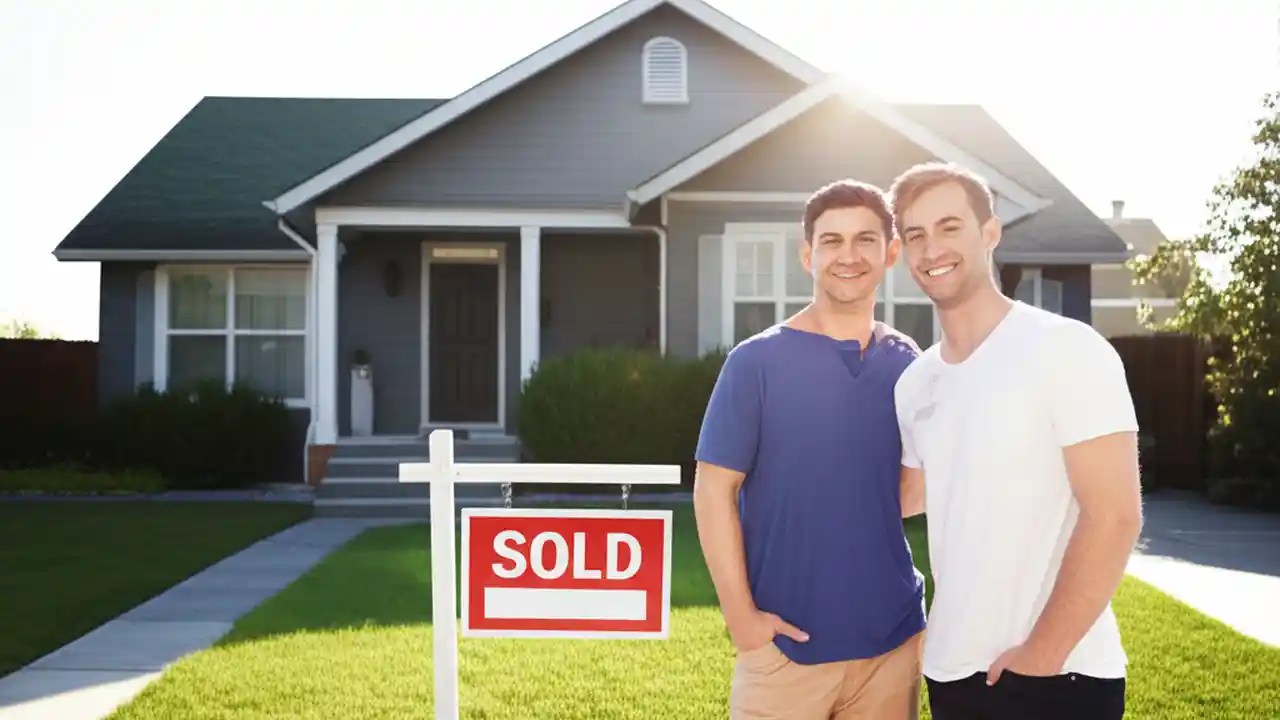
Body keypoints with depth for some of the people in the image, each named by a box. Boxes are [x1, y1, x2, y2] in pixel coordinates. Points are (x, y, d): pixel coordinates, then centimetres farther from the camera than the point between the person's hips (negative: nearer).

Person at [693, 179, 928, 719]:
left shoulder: (909, 366, 6)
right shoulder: (756, 361, -5)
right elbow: (714, 488, -7)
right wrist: (739, 614, -11)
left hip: (893, 636, 3)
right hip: (787, 640, -3)